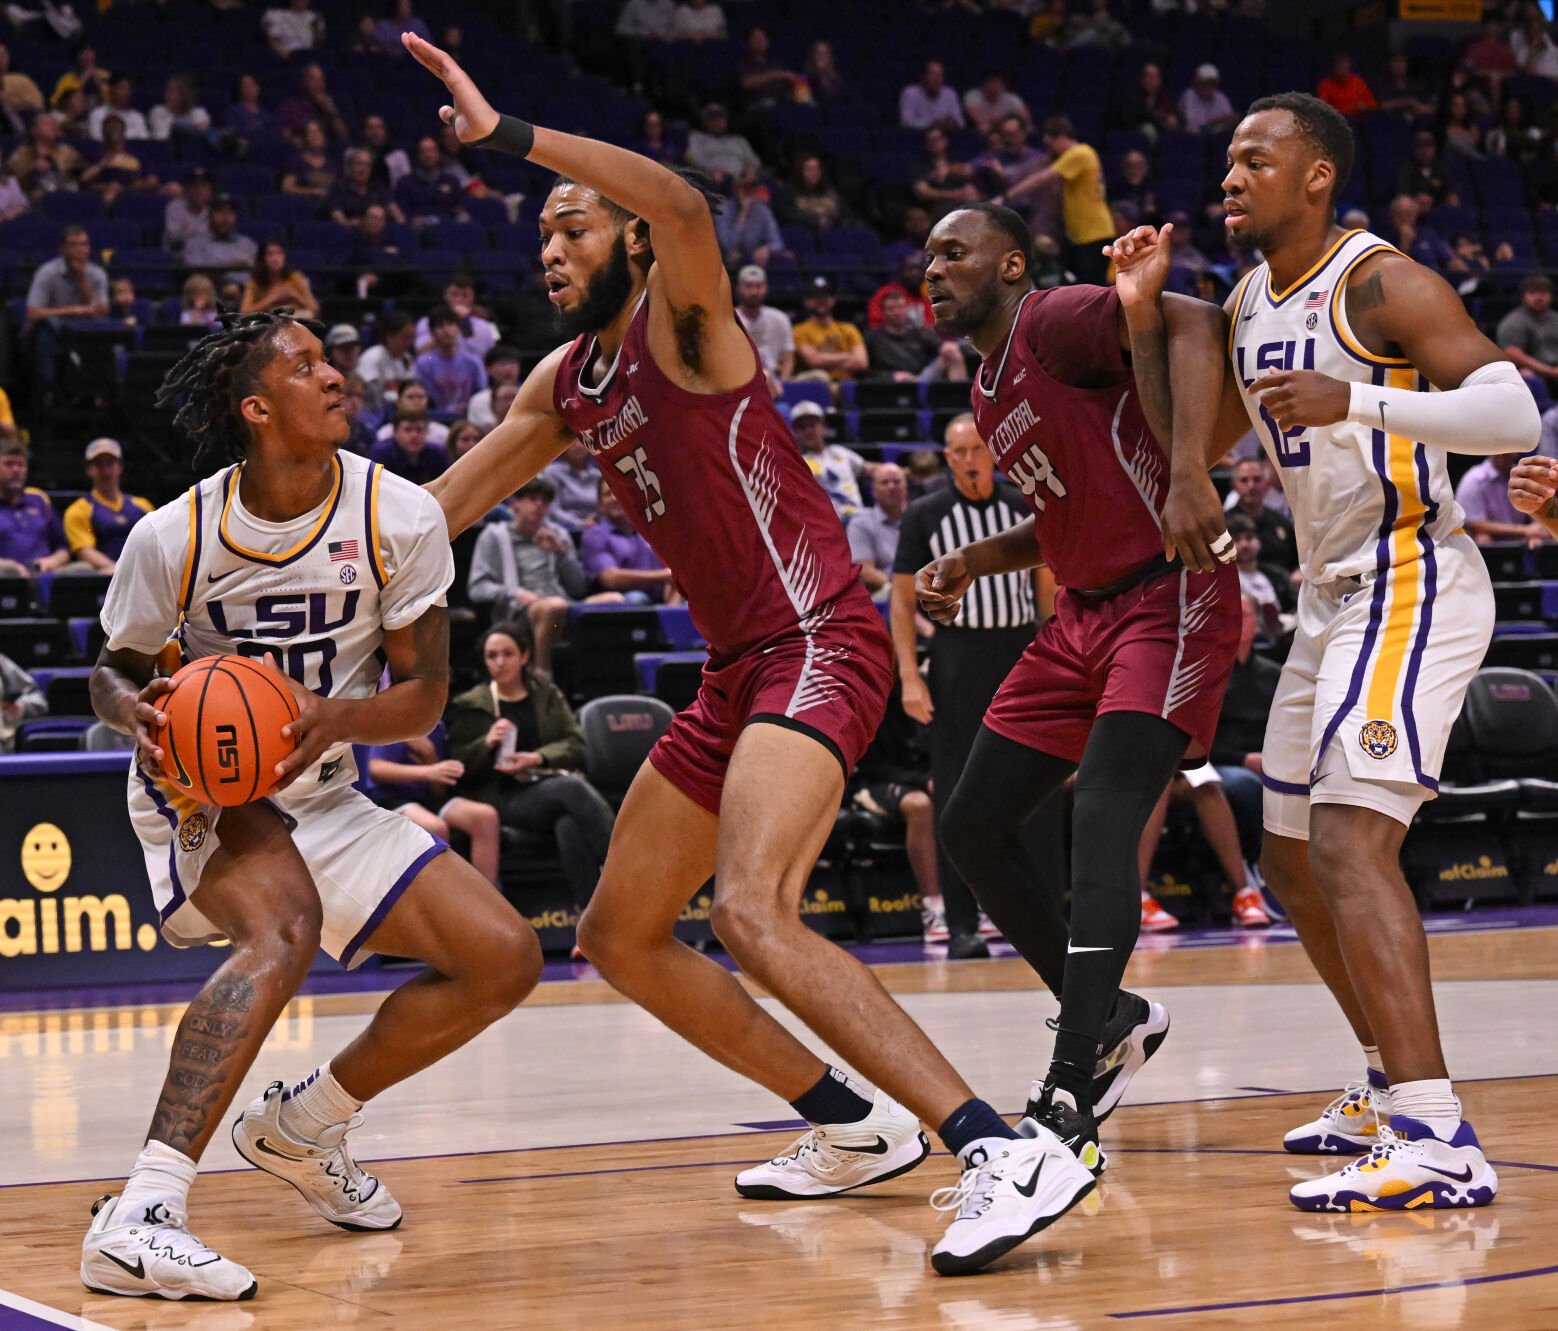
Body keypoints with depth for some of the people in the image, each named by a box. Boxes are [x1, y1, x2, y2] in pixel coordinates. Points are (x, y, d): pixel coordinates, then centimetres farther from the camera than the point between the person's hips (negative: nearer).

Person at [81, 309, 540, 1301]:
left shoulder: (399, 519, -12)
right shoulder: (173, 538, -16)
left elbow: (426, 695, -7)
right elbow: (115, 669, 0)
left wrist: (341, 716, -29)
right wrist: (140, 713, -24)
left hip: (323, 799, 5)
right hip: (203, 791, -5)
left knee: (505, 959, -4)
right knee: (286, 929, -36)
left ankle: (304, 1125, 17)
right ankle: (140, 1217, -45)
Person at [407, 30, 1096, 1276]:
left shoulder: (682, 319, -10)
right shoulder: (568, 381, 14)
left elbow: (681, 205, -33)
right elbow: (445, 502, 22)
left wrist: (506, 133, -35)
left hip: (818, 642, -10)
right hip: (738, 666, 10)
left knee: (753, 911, -30)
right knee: (619, 936, 15)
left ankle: (1007, 1153, -33)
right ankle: (852, 1124, 23)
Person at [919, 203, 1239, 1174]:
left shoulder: (1057, 322, -11)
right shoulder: (989, 392, 17)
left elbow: (1192, 322, -27)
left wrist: (1188, 475, -37)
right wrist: (971, 563, 12)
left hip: (1172, 599, -10)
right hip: (1084, 613, 10)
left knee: (1102, 820, -24)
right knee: (973, 827, 8)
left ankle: (1067, 1104, -29)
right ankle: (1110, 1019, 23)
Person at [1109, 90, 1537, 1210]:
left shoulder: (1382, 283, -13)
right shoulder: (1249, 305, 13)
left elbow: (1514, 412, -21)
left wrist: (1359, 401, -34)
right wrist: (1143, 313, 7)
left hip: (1413, 584, -10)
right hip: (1334, 601, 10)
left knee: (1349, 840, -24)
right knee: (1293, 861, 16)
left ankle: (1439, 1146, -30)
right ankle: (1394, 1087, 33)